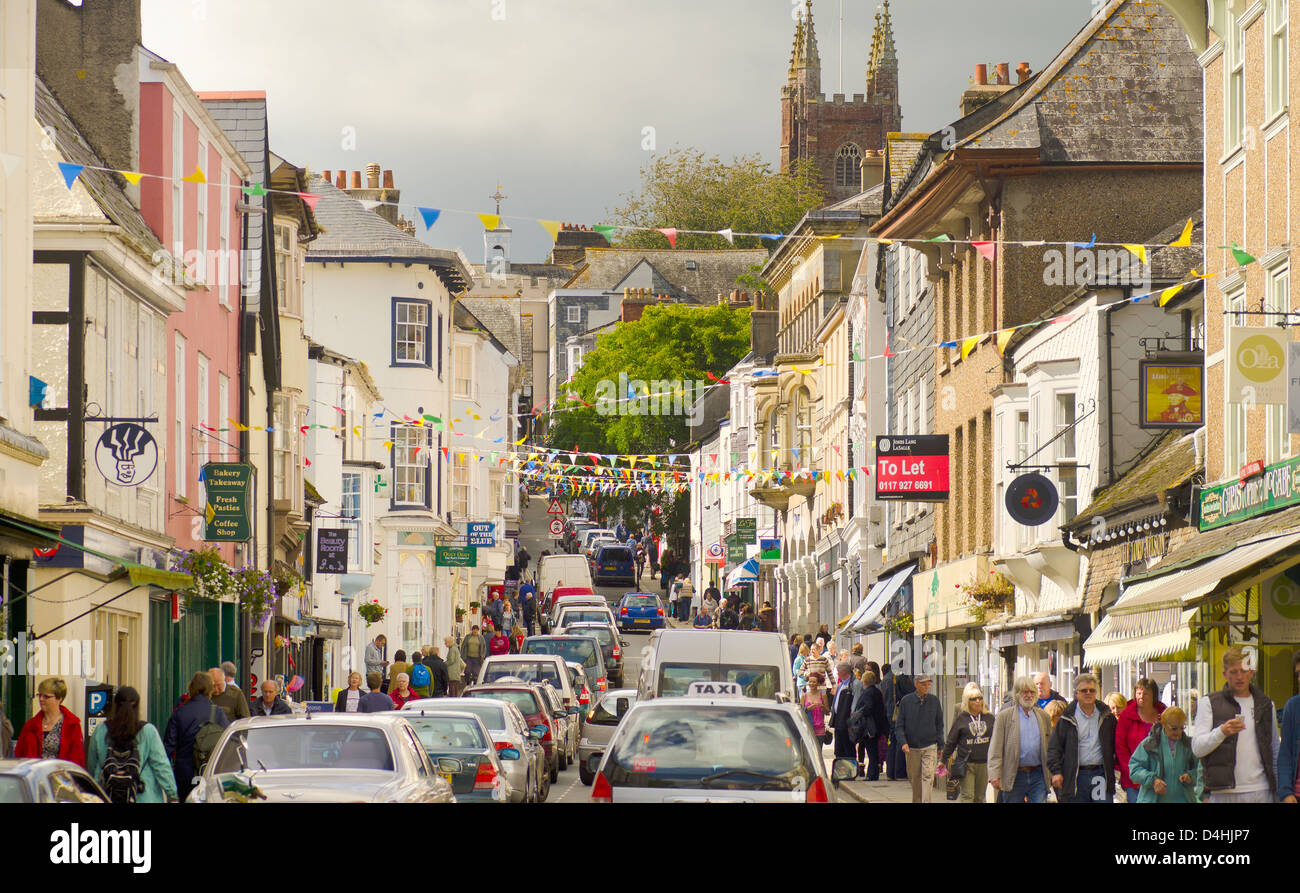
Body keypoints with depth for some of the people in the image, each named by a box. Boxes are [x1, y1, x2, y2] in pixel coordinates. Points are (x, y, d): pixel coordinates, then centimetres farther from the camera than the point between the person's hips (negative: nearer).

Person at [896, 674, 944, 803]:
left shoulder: (934, 701, 3)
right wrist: (903, 742, -11)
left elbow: (939, 724, 10)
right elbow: (900, 724, 2)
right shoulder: (906, 701, 0)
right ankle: (916, 800, 25)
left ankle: (926, 801, -18)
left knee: (928, 777, -13)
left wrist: (940, 745, 6)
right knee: (915, 777, 9)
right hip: (912, 748, 1)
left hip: (930, 747, -1)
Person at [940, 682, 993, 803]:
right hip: (966, 764, -3)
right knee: (967, 796, -9)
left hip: (984, 764, 3)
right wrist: (943, 760, 11)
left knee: (979, 798, 7)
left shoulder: (989, 718, 7)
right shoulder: (961, 718, 0)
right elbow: (951, 741, 7)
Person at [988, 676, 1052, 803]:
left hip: (1038, 775, 2)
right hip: (1015, 776, -2)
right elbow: (995, 749, -4)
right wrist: (995, 775, -13)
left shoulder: (1043, 716, 12)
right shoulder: (1004, 716, 1)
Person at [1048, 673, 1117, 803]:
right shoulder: (1067, 718, 3)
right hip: (1075, 776, -1)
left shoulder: (1107, 717, 10)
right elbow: (1054, 747, 2)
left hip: (1101, 773, 1)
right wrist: (1056, 771, -8)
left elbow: (1115, 744, 17)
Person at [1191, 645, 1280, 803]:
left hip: (1261, 792, 3)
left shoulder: (1266, 705, 16)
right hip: (1224, 794, -3)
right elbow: (1197, 748, -4)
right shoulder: (1210, 704, 5)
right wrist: (1222, 732, -21)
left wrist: (1281, 790, 14)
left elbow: (1275, 751, 22)